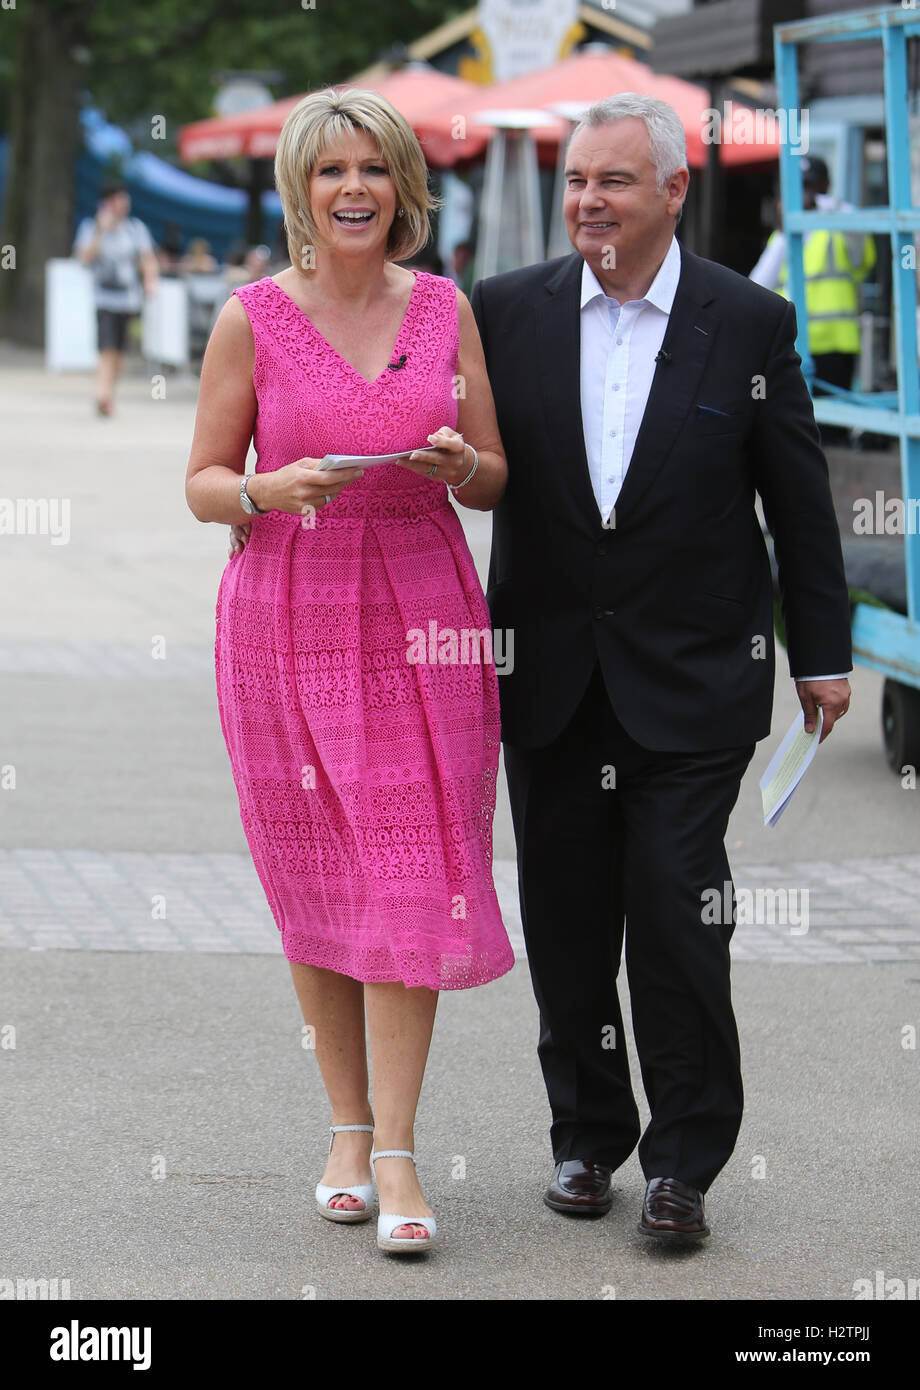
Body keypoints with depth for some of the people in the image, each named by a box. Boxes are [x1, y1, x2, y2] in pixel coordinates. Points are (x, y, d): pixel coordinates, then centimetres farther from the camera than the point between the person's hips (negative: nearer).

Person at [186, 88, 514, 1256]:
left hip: (421, 615, 1)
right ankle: (347, 1127, 20)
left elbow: (498, 481, 9)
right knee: (314, 879, 6)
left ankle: (395, 1155, -2)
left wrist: (456, 464, -13)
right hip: (288, 618, -1)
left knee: (412, 877, -5)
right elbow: (203, 482, 3)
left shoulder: (444, 307, 5)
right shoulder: (253, 316, -1)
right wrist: (269, 489, -18)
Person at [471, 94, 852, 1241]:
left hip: (690, 680, -2)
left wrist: (822, 654, 5)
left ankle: (683, 1161, 6)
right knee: (565, 921, 9)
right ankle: (587, 1136, 24)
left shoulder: (750, 322, -2)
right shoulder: (507, 311, 2)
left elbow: (799, 501, 3)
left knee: (678, 921, -5)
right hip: (549, 674, 3)